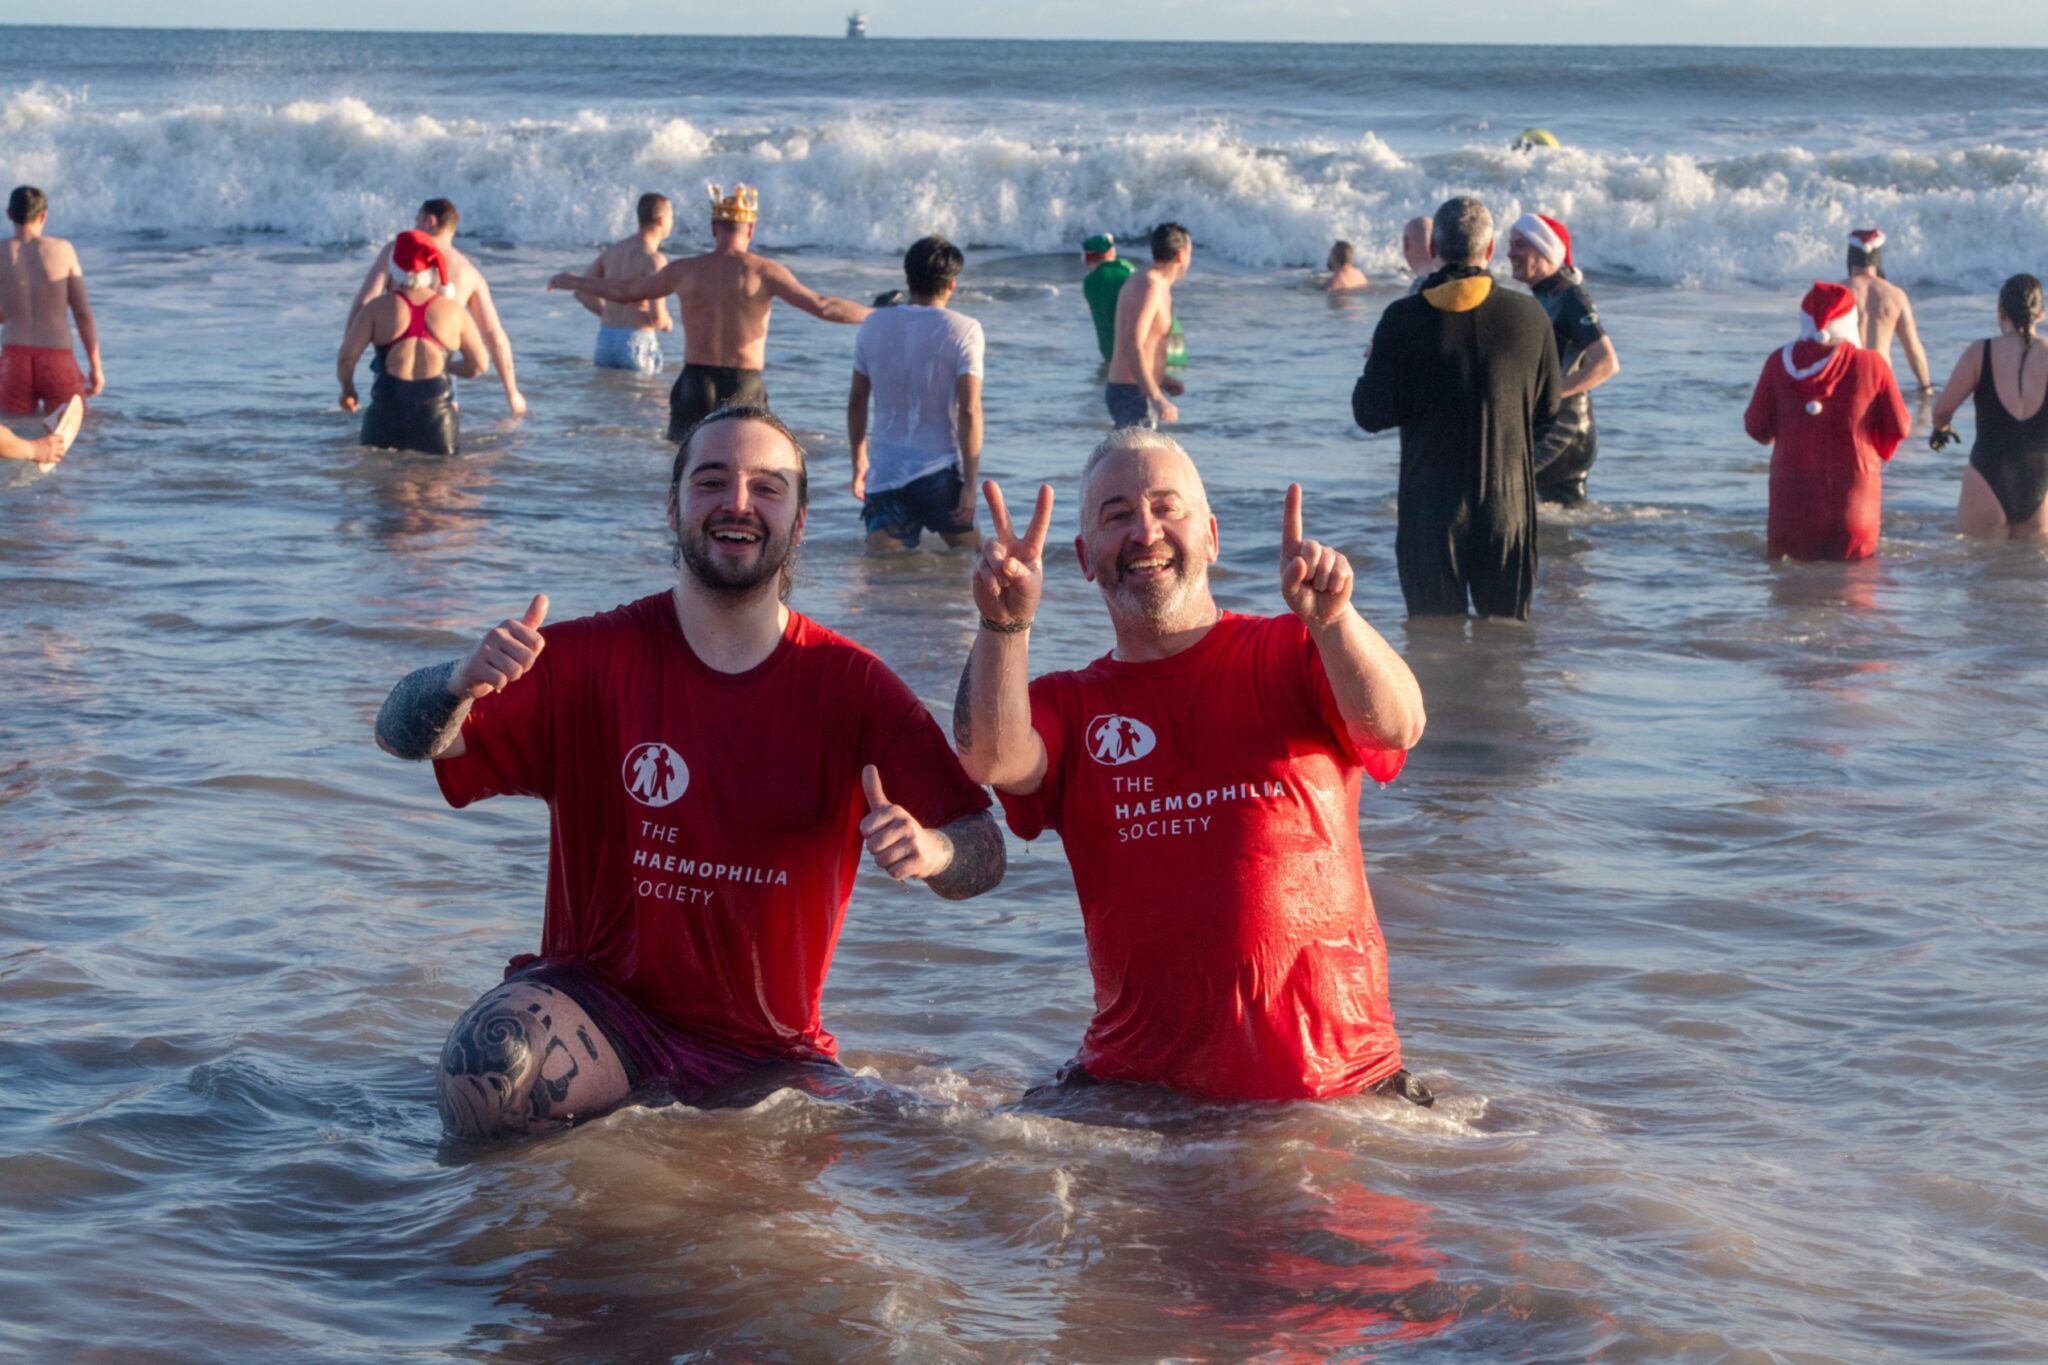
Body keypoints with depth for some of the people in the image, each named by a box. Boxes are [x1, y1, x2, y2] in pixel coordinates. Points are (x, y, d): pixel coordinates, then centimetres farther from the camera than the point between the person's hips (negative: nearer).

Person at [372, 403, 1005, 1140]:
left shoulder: (850, 686, -1)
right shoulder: (595, 658, -5)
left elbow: (985, 854, -4)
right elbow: (402, 736, -10)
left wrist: (931, 851, -30)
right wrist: (459, 683, -34)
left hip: (765, 1049, 3)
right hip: (598, 999, -3)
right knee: (490, 1062, -32)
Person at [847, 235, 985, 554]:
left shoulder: (874, 325, 6)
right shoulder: (964, 330, -6)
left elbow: (857, 401, 12)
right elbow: (969, 411, -12)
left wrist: (859, 460, 25)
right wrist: (971, 484, -10)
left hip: (885, 472, 2)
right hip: (941, 472, -2)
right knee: (970, 556, 15)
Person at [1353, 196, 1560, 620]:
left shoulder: (1403, 319, -10)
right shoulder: (1529, 317, -4)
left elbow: (1371, 413, -7)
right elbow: (1547, 409, 7)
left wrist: (1372, 365, 13)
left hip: (1431, 509, -2)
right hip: (1508, 506, 2)